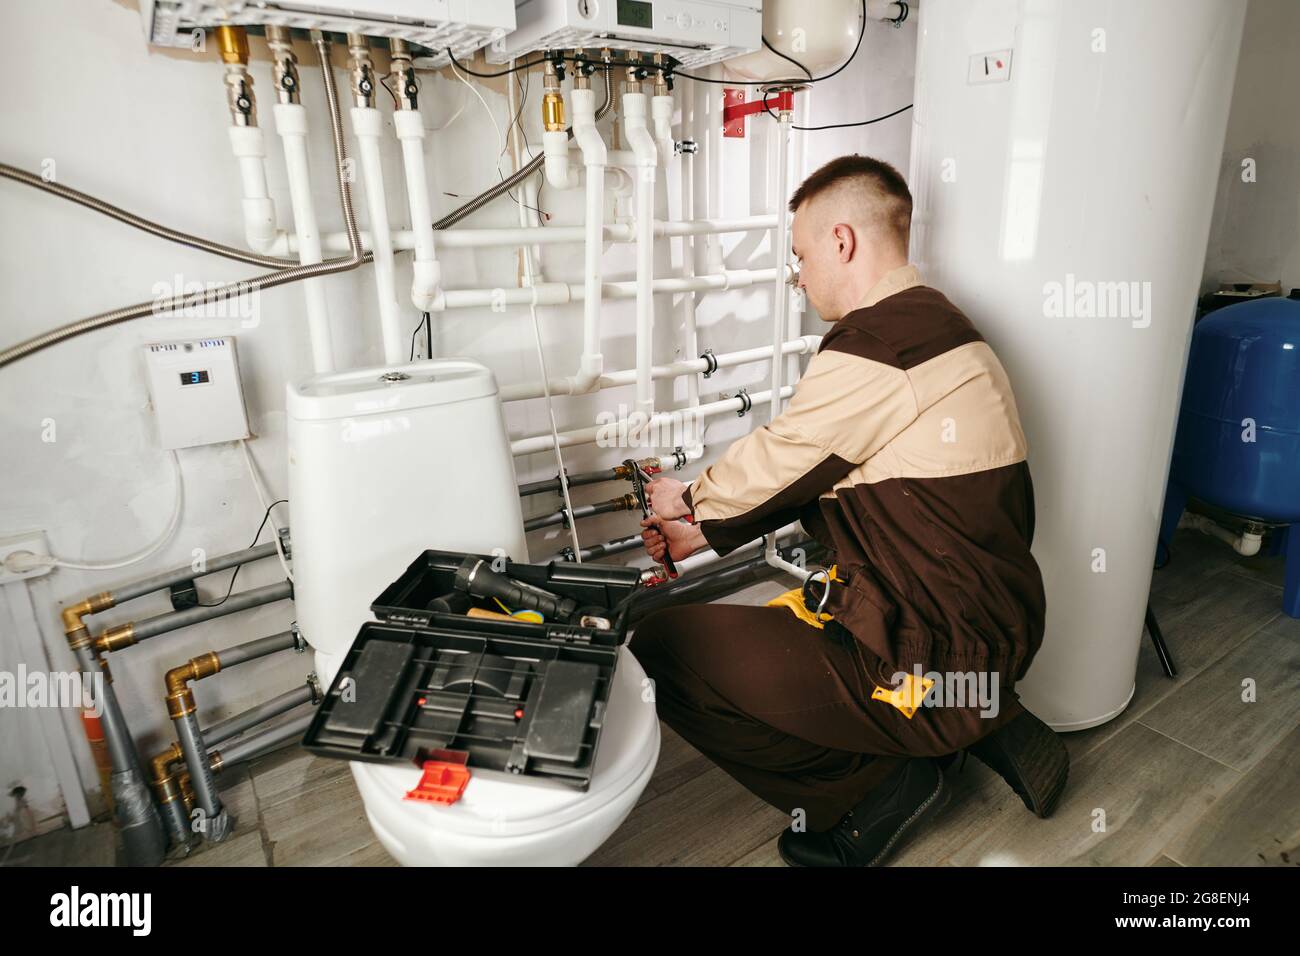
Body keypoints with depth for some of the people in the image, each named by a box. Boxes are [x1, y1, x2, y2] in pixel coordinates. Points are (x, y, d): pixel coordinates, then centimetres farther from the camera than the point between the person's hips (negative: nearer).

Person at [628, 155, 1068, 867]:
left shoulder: (874, 348, -21)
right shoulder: (933, 321, 11)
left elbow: (775, 460, -9)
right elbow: (806, 476, 13)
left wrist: (690, 499, 12)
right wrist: (704, 533, 15)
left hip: (939, 664, -10)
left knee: (661, 643, -10)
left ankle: (877, 787, 3)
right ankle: (994, 728, 20)